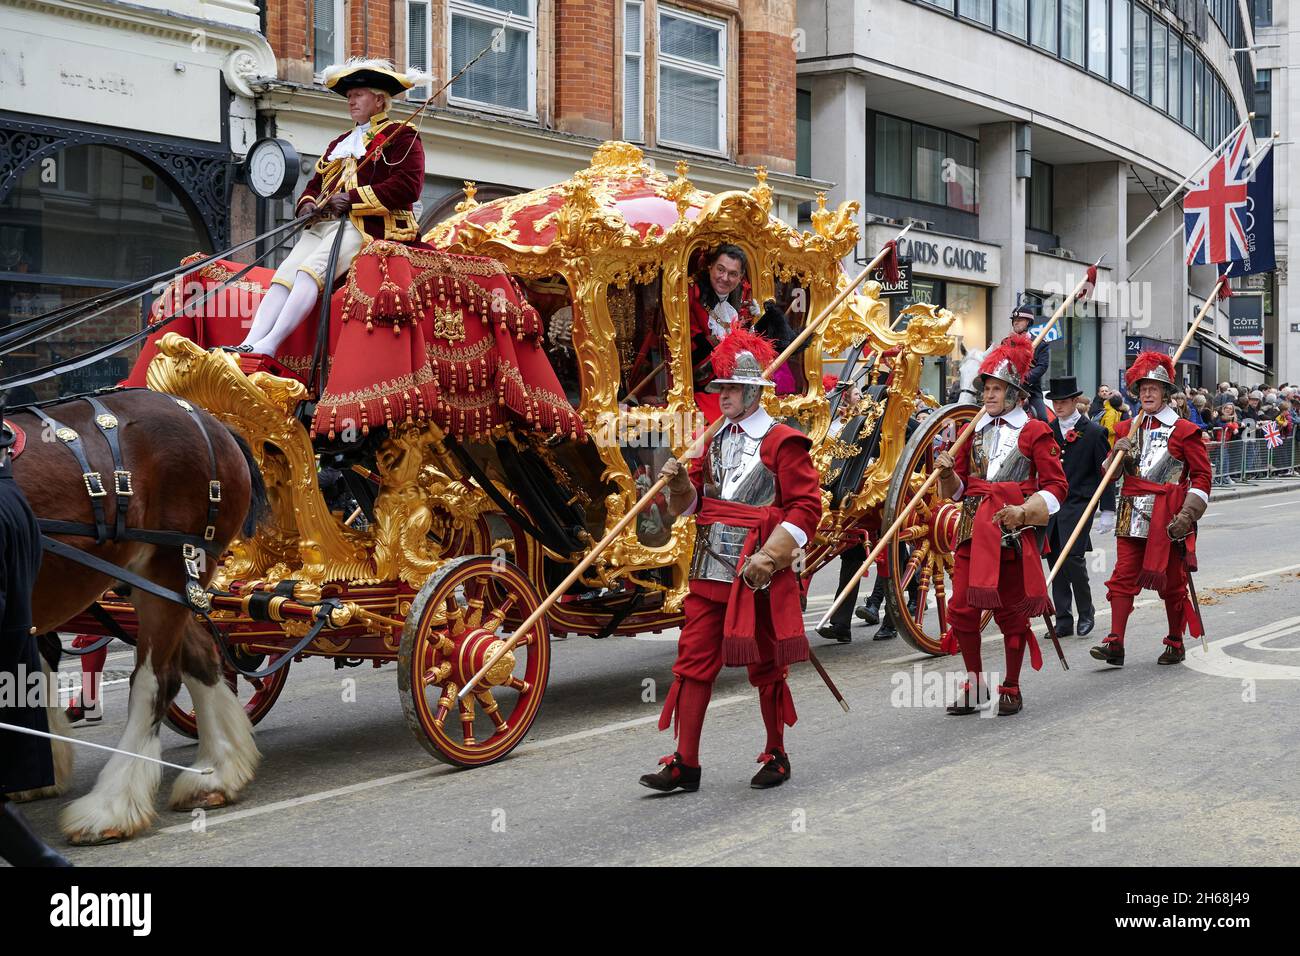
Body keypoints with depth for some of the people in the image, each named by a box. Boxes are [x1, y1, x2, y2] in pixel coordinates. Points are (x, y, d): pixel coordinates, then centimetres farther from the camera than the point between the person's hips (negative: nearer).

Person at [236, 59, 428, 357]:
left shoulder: (401, 136, 8)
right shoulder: (339, 143, 33)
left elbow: (408, 186, -7)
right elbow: (316, 182, 32)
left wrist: (354, 199, -12)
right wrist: (308, 203, 6)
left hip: (368, 225, -7)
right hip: (324, 223, 7)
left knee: (312, 269, -31)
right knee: (284, 274, -20)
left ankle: (269, 344, -43)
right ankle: (249, 345, -35)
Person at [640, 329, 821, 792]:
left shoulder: (782, 442, -7)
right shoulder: (715, 441, 12)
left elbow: (806, 507, -11)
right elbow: (692, 505, 17)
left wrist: (769, 556, -19)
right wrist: (679, 482, -5)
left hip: (759, 575, -6)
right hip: (710, 571, 6)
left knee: (766, 666, 7)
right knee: (694, 661, 2)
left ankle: (776, 756, 24)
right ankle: (685, 763, 7)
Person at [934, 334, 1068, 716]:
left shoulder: (1035, 431, -1)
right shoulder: (974, 432, 13)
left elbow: (1056, 486, -3)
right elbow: (960, 487, 18)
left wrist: (1025, 511, -16)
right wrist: (947, 472, -4)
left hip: (1015, 531, -4)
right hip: (974, 530, 4)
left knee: (1012, 610, 5)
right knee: (962, 609, 0)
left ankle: (1011, 688, 17)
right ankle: (974, 684, 14)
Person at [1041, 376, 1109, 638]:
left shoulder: (1094, 431, -1)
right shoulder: (1047, 431, 11)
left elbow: (1106, 472, -1)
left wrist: (1108, 510, -4)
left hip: (1078, 505, -5)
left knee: (1073, 557, -14)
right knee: (1054, 560, 4)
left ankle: (1086, 612, 6)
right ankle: (1063, 620, 11)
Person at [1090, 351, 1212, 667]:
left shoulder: (1184, 431, -2)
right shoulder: (1128, 429, 12)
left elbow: (1202, 476, -3)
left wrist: (1188, 514, -14)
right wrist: (1118, 455, -5)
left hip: (1167, 518, -4)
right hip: (1132, 516, 4)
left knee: (1171, 581, 6)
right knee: (1123, 577, -4)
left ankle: (1175, 643, 19)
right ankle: (1115, 643, -7)